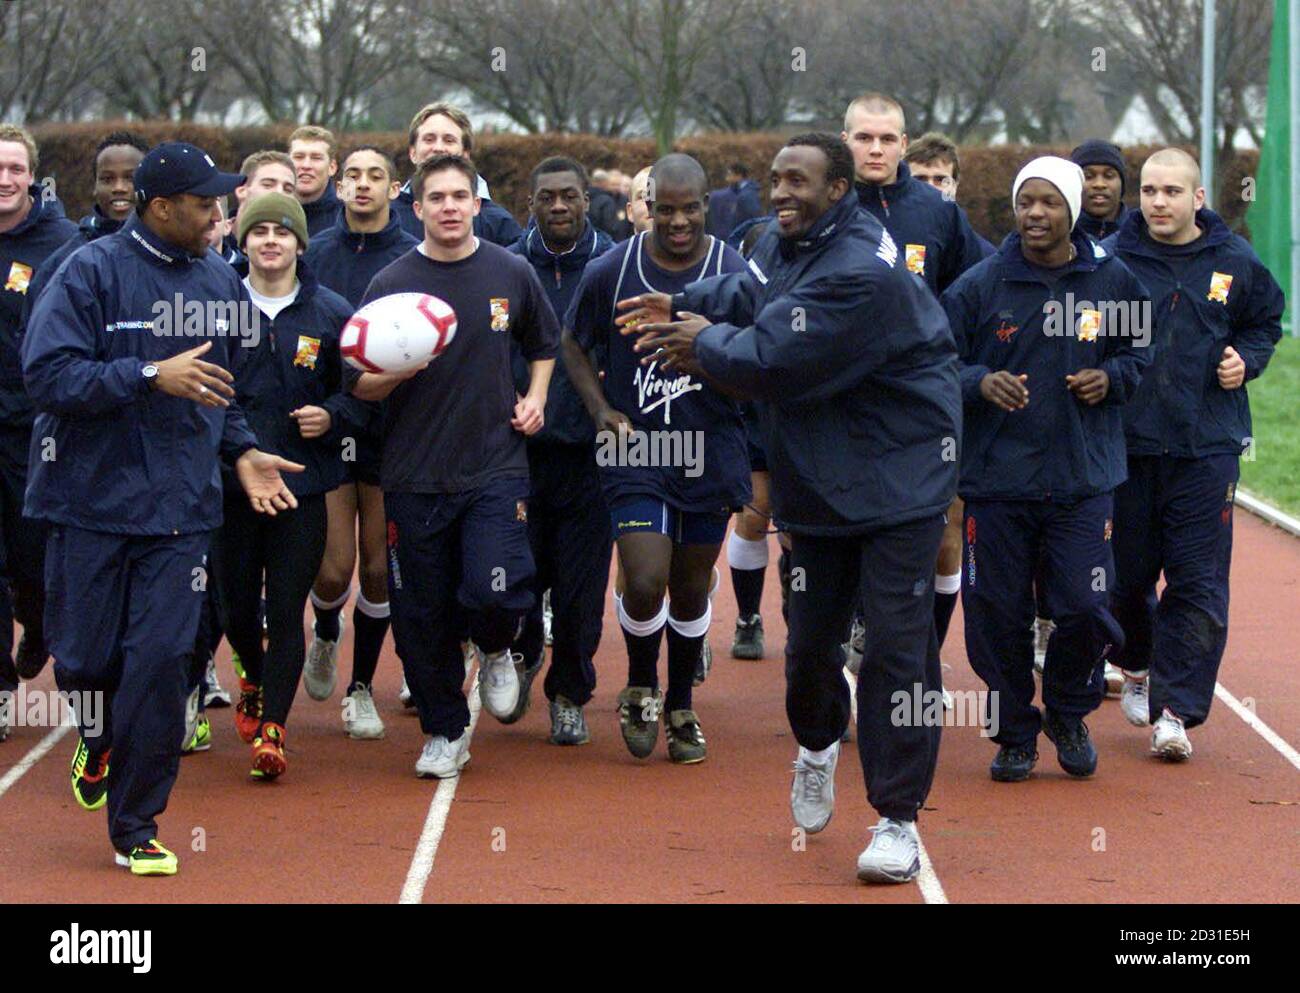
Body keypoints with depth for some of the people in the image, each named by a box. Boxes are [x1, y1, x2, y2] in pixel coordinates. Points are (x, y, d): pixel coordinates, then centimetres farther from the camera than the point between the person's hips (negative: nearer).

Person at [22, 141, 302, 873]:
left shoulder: (221, 283, 9)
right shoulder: (92, 272, -8)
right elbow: (49, 375, -15)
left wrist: (241, 451, 7)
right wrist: (151, 376, -21)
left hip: (180, 510, 3)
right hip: (93, 503, -3)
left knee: (159, 663, -4)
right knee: (85, 659, 5)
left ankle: (135, 826, 8)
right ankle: (98, 740, 40)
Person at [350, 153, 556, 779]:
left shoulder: (511, 274, 5)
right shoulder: (391, 284, 0)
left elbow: (544, 344, 23)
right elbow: (360, 384, 1)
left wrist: (535, 398, 6)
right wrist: (399, 371, -19)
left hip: (495, 466, 0)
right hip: (414, 474, 0)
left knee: (494, 593, -17)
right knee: (421, 614, 4)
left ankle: (496, 652, 18)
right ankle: (445, 732, 21)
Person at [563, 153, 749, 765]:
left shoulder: (734, 275, -4)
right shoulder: (611, 271, -3)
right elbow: (573, 345, 11)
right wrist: (603, 412, -2)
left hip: (711, 455, 1)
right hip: (636, 454, -1)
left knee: (692, 590, 10)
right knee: (644, 584, -14)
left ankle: (680, 710, 30)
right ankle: (640, 688, 15)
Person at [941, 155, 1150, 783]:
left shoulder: (1112, 282, 4)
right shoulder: (979, 286, -1)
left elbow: (1139, 354, 17)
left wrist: (1111, 378, -4)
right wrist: (980, 383, -16)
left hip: (1084, 479, 0)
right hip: (995, 481, 0)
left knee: (1085, 610, -6)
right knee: (998, 616, 2)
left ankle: (1068, 715, 22)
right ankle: (1014, 734, 21)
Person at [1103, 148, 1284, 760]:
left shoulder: (1234, 262, 3)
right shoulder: (1110, 260, -1)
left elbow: (1266, 321, 19)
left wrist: (1246, 359, 1)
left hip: (1207, 447, 0)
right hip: (1127, 442, 0)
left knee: (1198, 583, -5)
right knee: (1127, 574, 9)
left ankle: (1175, 709, -3)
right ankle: (1138, 666, 38)